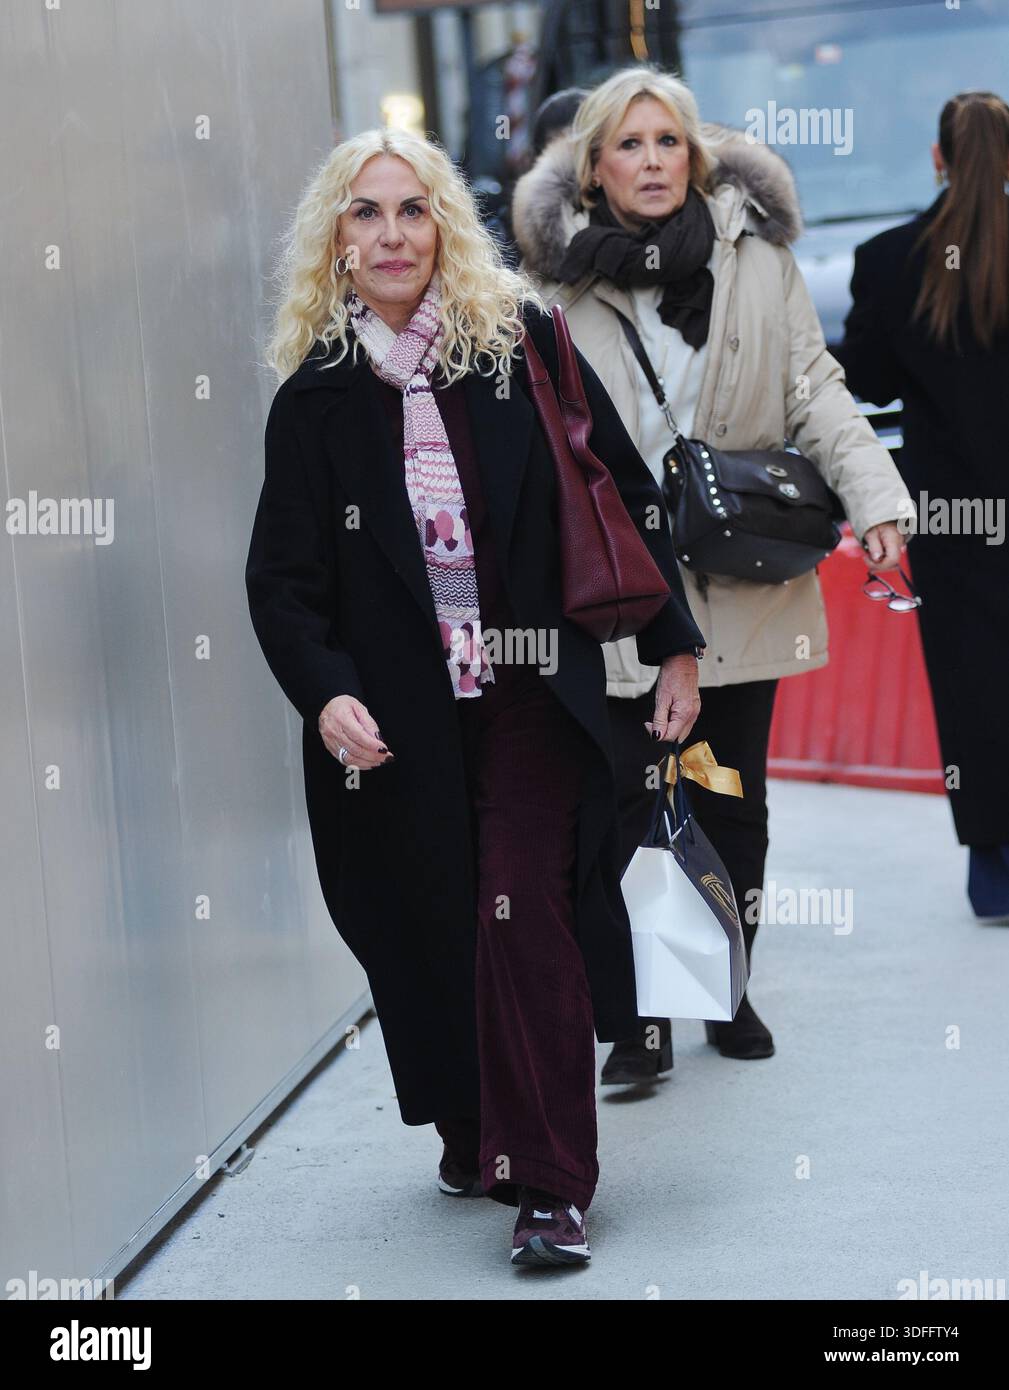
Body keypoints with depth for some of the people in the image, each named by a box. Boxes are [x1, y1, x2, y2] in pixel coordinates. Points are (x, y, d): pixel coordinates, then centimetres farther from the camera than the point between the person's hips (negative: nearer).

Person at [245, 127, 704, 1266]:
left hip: (532, 699, -2)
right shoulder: (315, 399, 3)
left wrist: (673, 648, 3)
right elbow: (281, 580, 3)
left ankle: (549, 1185, -2)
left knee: (526, 921, -8)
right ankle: (471, 1135, 27)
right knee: (426, 928, 6)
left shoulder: (523, 345, -1)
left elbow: (627, 499, 5)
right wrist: (326, 695, -14)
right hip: (397, 717, 2)